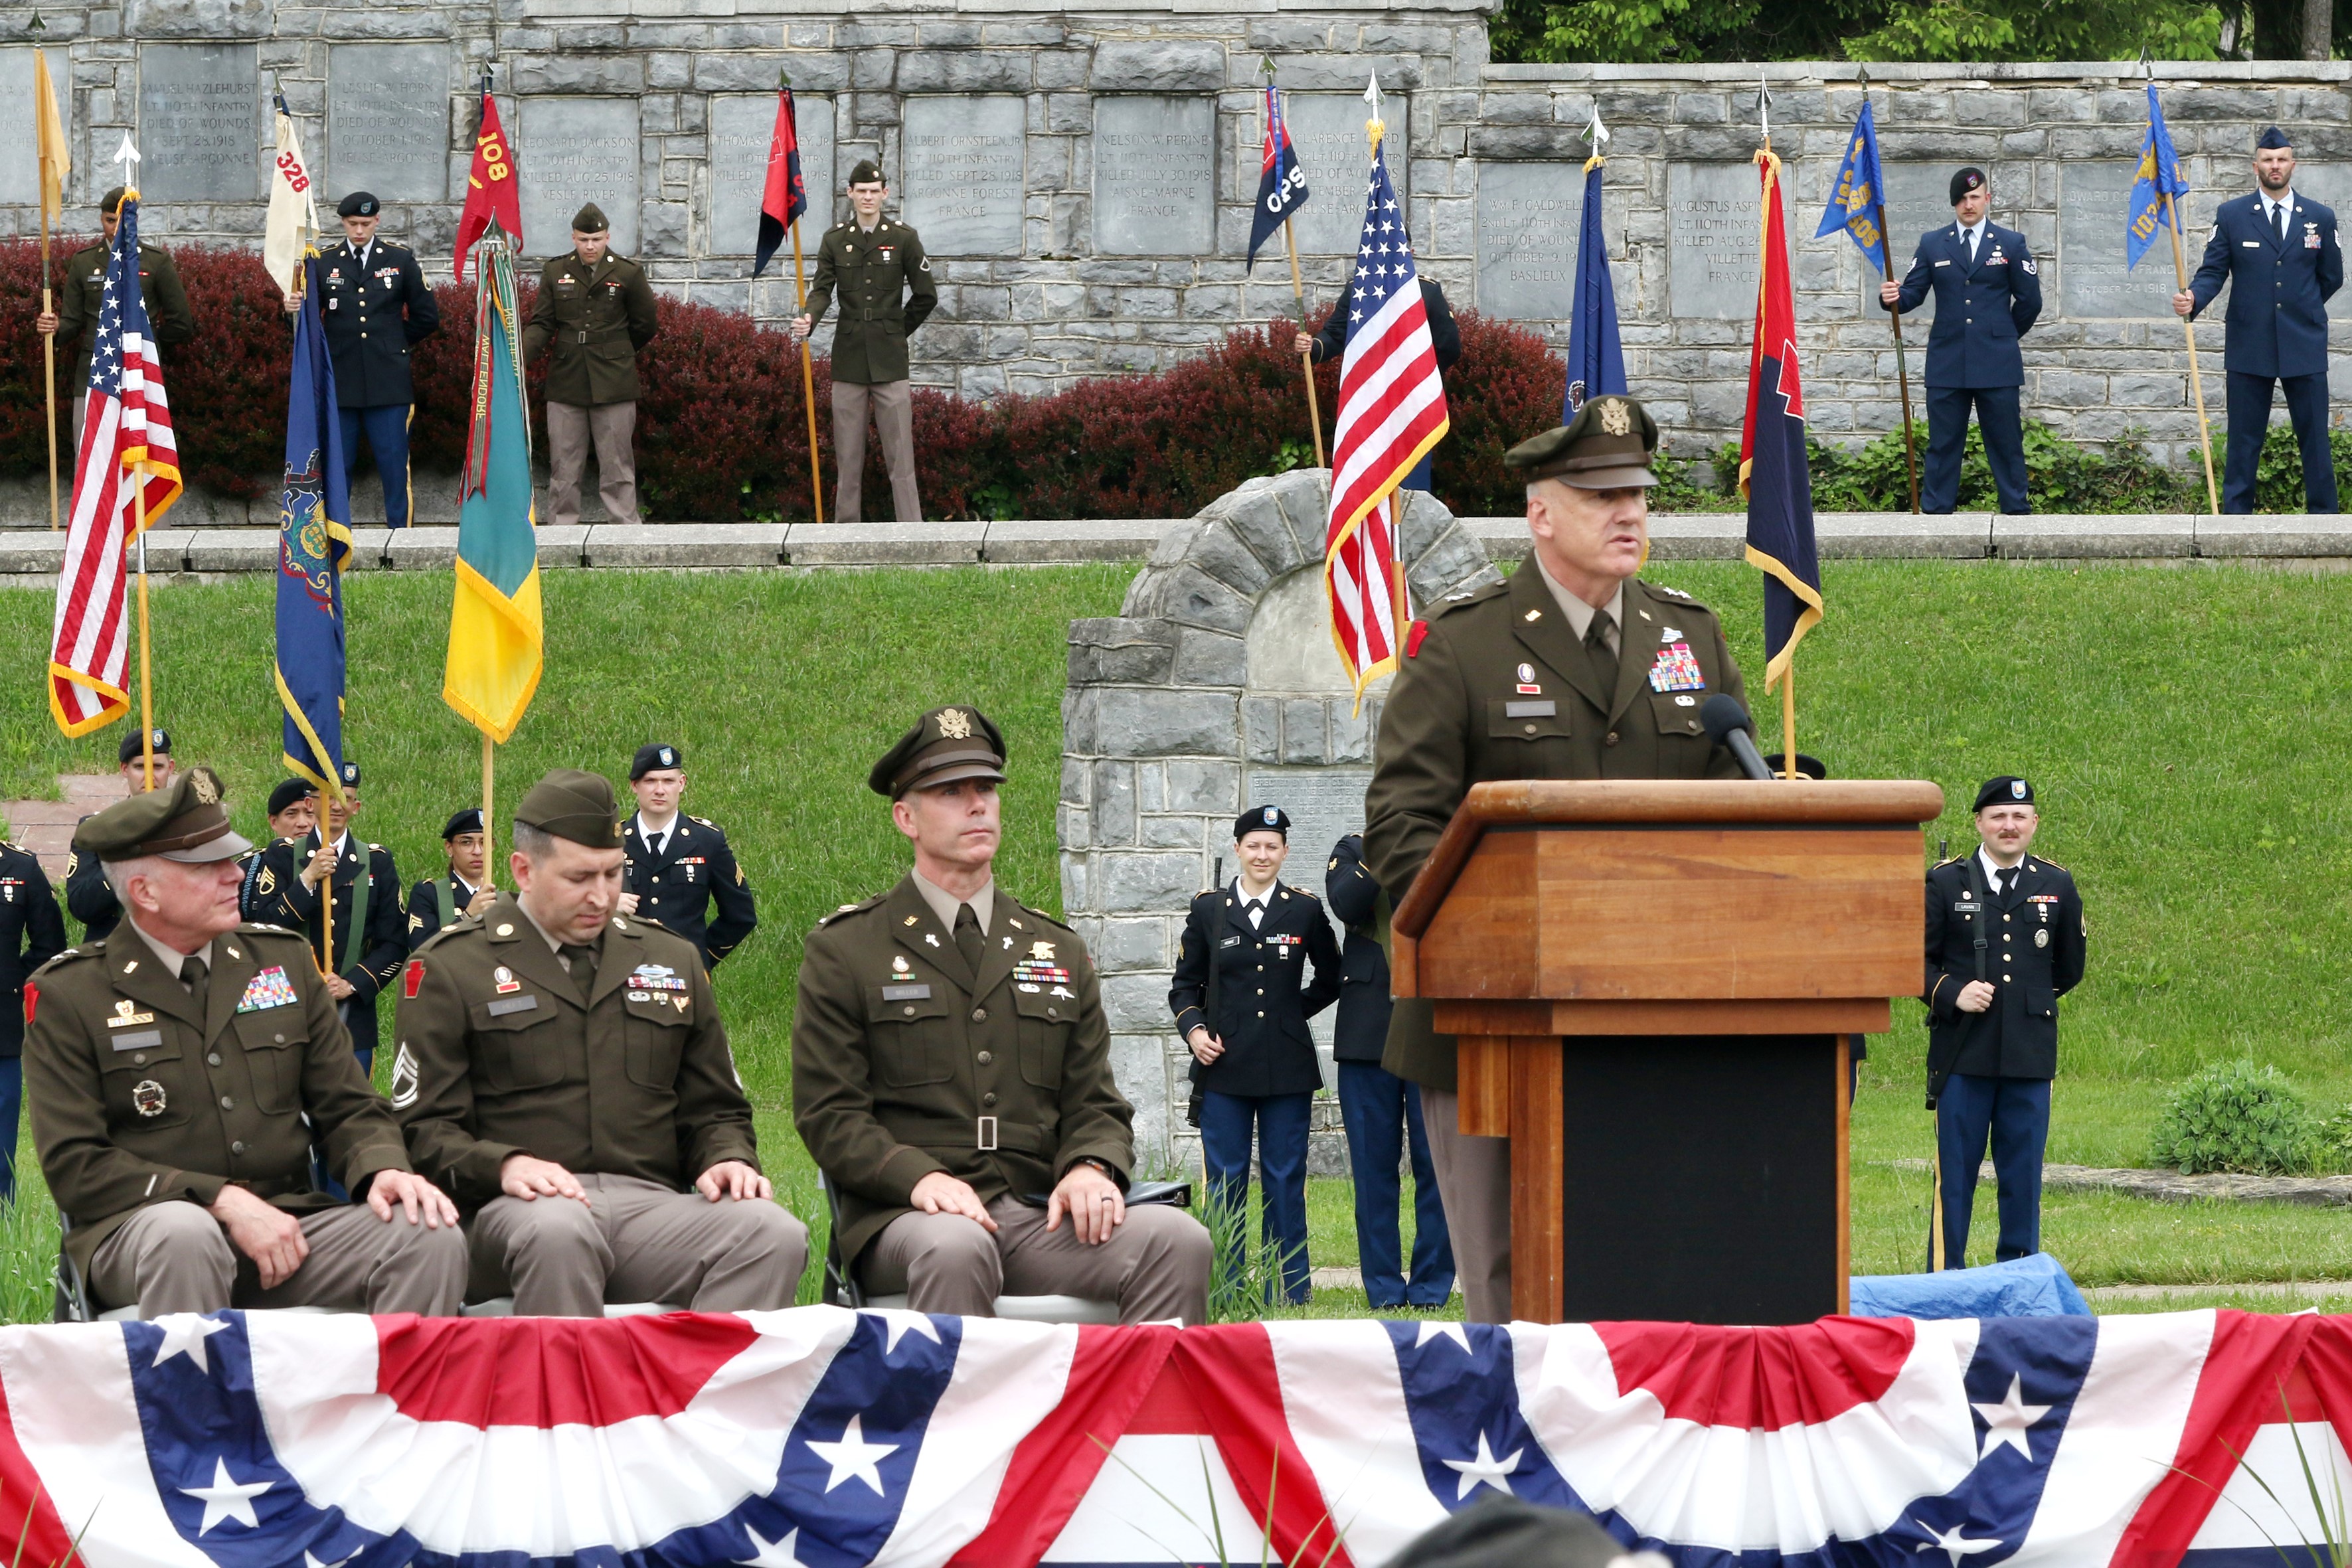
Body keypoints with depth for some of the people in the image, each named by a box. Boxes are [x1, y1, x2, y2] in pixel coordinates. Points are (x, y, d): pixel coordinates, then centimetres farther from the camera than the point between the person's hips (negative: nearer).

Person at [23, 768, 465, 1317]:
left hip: (288, 1220, 4)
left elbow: (348, 1107, 17)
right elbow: (75, 1166, -6)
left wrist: (382, 1169, -9)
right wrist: (225, 1202, -17)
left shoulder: (283, 961, 16)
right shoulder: (67, 995, 1)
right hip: (138, 1226, -4)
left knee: (431, 1240, -23)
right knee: (184, 1233, -40)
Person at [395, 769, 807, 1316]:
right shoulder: (450, 968, 9)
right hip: (520, 1207, -4)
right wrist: (502, 1166, -18)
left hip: (650, 1202, 4)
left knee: (774, 1235, -28)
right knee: (556, 1232, -42)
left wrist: (728, 1159, 3)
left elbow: (715, 1110, 27)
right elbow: (424, 1127, 2)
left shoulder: (670, 960, 23)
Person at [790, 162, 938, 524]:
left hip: (890, 359, -1)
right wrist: (808, 320, -21)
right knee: (848, 457, 3)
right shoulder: (835, 240, 8)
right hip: (848, 359, 1)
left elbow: (926, 296, 10)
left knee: (900, 456, -6)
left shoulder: (903, 239, 4)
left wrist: (896, 331, 11)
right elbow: (822, 290, -1)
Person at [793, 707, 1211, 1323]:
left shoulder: (1060, 952, 22)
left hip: (1038, 1216, 4)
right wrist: (919, 1177, -17)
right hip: (902, 1219, -4)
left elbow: (1095, 1104, 19)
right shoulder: (844, 949, 10)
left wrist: (1091, 1168, -6)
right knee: (955, 1248, -41)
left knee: (1177, 1240, -26)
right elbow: (828, 1114, 2)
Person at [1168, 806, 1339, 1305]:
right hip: (1225, 1064, 0)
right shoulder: (1208, 910, 6)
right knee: (1225, 1179, 1)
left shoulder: (1305, 910, 5)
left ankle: (1289, 1292, 7)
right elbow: (1185, 984, 12)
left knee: (1285, 1179, 2)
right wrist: (1194, 1030, -4)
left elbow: (1331, 981, 16)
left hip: (1288, 1067, 0)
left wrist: (1292, 1011, 5)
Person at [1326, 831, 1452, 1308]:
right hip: (1370, 1031, 1)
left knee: (1436, 1162, -3)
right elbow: (1346, 903, -10)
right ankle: (1384, 1286, 9)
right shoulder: (1355, 850, 10)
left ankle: (1431, 1284, 5)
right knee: (1374, 1165, 3)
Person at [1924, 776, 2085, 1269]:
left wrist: (2028, 1000, 12)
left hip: (2030, 1057, 2)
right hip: (1963, 1054, -2)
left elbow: (2069, 970, 20)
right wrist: (1953, 994, -11)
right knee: (1956, 1170, -1)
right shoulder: (1946, 883, 4)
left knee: (2023, 1173, 4)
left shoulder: (2057, 886, 10)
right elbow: (1917, 960, 4)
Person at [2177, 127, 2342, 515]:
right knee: (2244, 441, 2)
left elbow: (2332, 278, 16)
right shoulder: (2231, 215, 4)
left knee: (2315, 439, 2)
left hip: (2304, 347, 1)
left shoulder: (2319, 218, 7)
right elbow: (2213, 272, 0)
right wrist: (2192, 299, -19)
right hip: (2250, 347, -1)